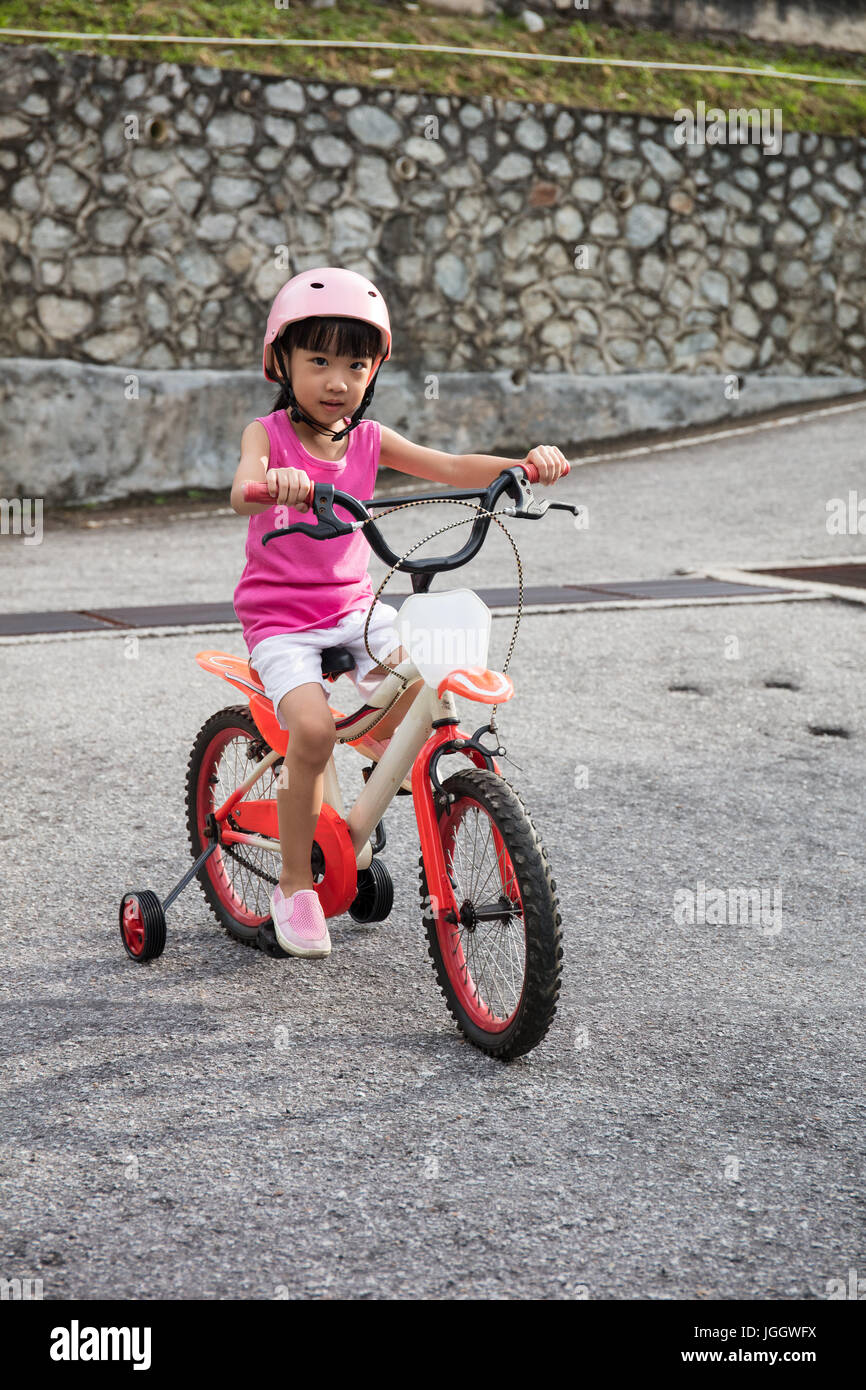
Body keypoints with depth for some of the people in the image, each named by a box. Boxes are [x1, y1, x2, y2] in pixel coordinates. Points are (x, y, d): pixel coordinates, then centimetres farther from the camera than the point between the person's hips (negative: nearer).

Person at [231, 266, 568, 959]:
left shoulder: (369, 439, 4)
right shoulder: (268, 434, -7)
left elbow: (454, 469, -5)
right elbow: (242, 492, -29)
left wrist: (526, 463, -24)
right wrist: (274, 483, -54)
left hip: (355, 607, 4)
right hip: (279, 619, -4)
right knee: (313, 728, -27)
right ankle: (295, 887, -8)